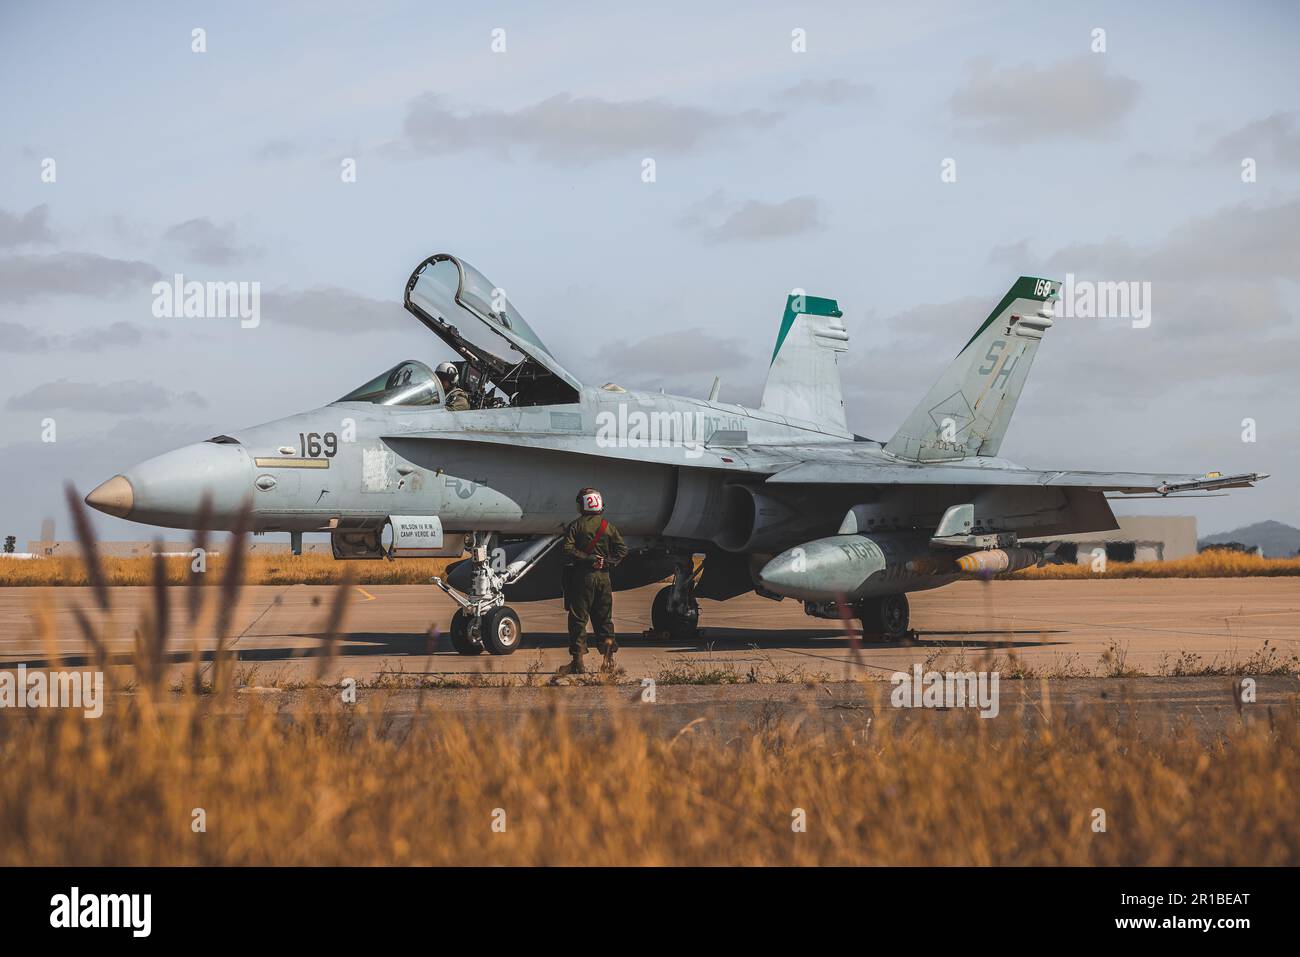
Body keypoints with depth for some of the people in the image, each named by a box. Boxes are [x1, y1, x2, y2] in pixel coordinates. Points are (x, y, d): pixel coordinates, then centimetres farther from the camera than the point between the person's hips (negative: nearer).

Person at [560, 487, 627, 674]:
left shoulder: (575, 526, -2)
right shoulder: (608, 526, 7)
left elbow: (568, 550, -14)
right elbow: (622, 549, 0)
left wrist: (587, 558, -10)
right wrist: (606, 561, -3)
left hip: (582, 576, -3)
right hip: (603, 576, 3)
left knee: (578, 618, 0)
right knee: (604, 618, 12)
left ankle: (578, 662, -3)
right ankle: (608, 654, 4)